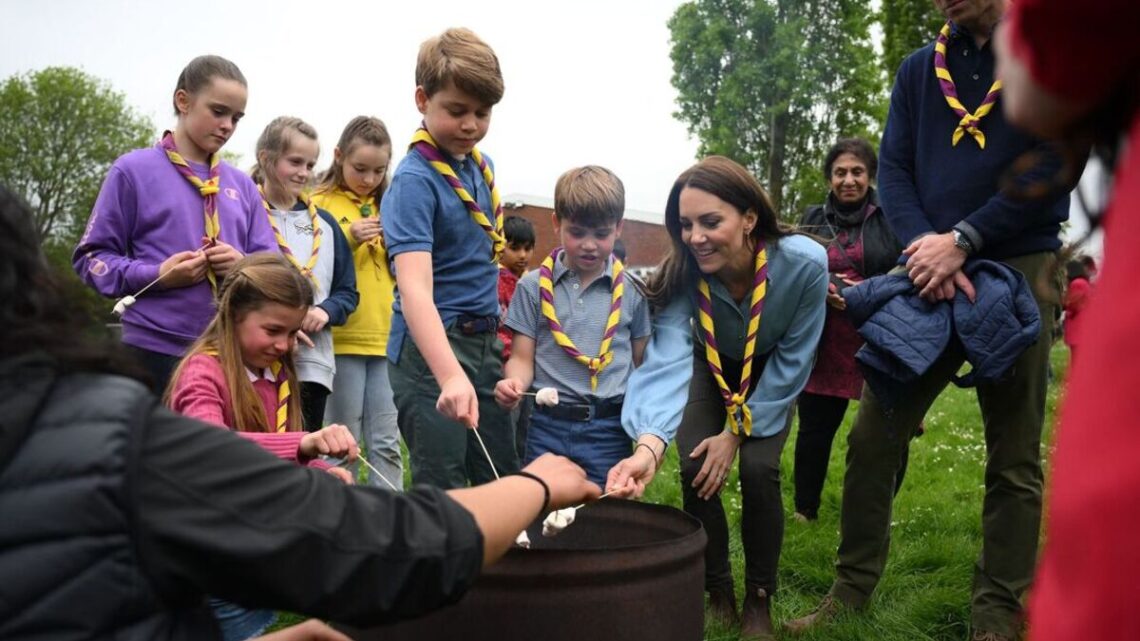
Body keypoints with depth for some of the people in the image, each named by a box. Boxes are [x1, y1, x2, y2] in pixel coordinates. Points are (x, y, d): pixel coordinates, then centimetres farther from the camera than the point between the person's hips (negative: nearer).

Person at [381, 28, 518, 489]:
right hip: (431, 346, -7)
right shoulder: (414, 179, -17)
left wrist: (492, 323, 11)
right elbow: (414, 288, -30)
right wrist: (450, 375, -43)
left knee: (506, 483, 15)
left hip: (485, 342, 8)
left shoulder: (481, 164, 6)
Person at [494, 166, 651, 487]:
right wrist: (514, 383, -18)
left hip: (609, 428, 0)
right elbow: (523, 358, 4)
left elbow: (642, 362, 8)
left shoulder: (632, 291, 4)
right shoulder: (533, 287, 4)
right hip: (548, 426, 0)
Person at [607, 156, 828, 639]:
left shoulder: (804, 263, -37)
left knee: (758, 469, -17)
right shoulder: (683, 274, -34)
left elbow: (793, 360, -24)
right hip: (712, 366, 1)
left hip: (774, 372, -1)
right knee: (697, 469, -13)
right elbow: (667, 359, -47)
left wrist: (738, 432, -23)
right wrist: (648, 446, -64)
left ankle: (759, 600, 4)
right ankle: (717, 592, 9)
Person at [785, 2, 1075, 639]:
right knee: (874, 435, 1)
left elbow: (1053, 162, -9)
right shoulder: (918, 70, 14)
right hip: (929, 275, 4)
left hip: (1019, 270, -3)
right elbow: (893, 169, 6)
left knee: (1014, 458, 3)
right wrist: (925, 246, -12)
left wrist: (962, 241, -16)